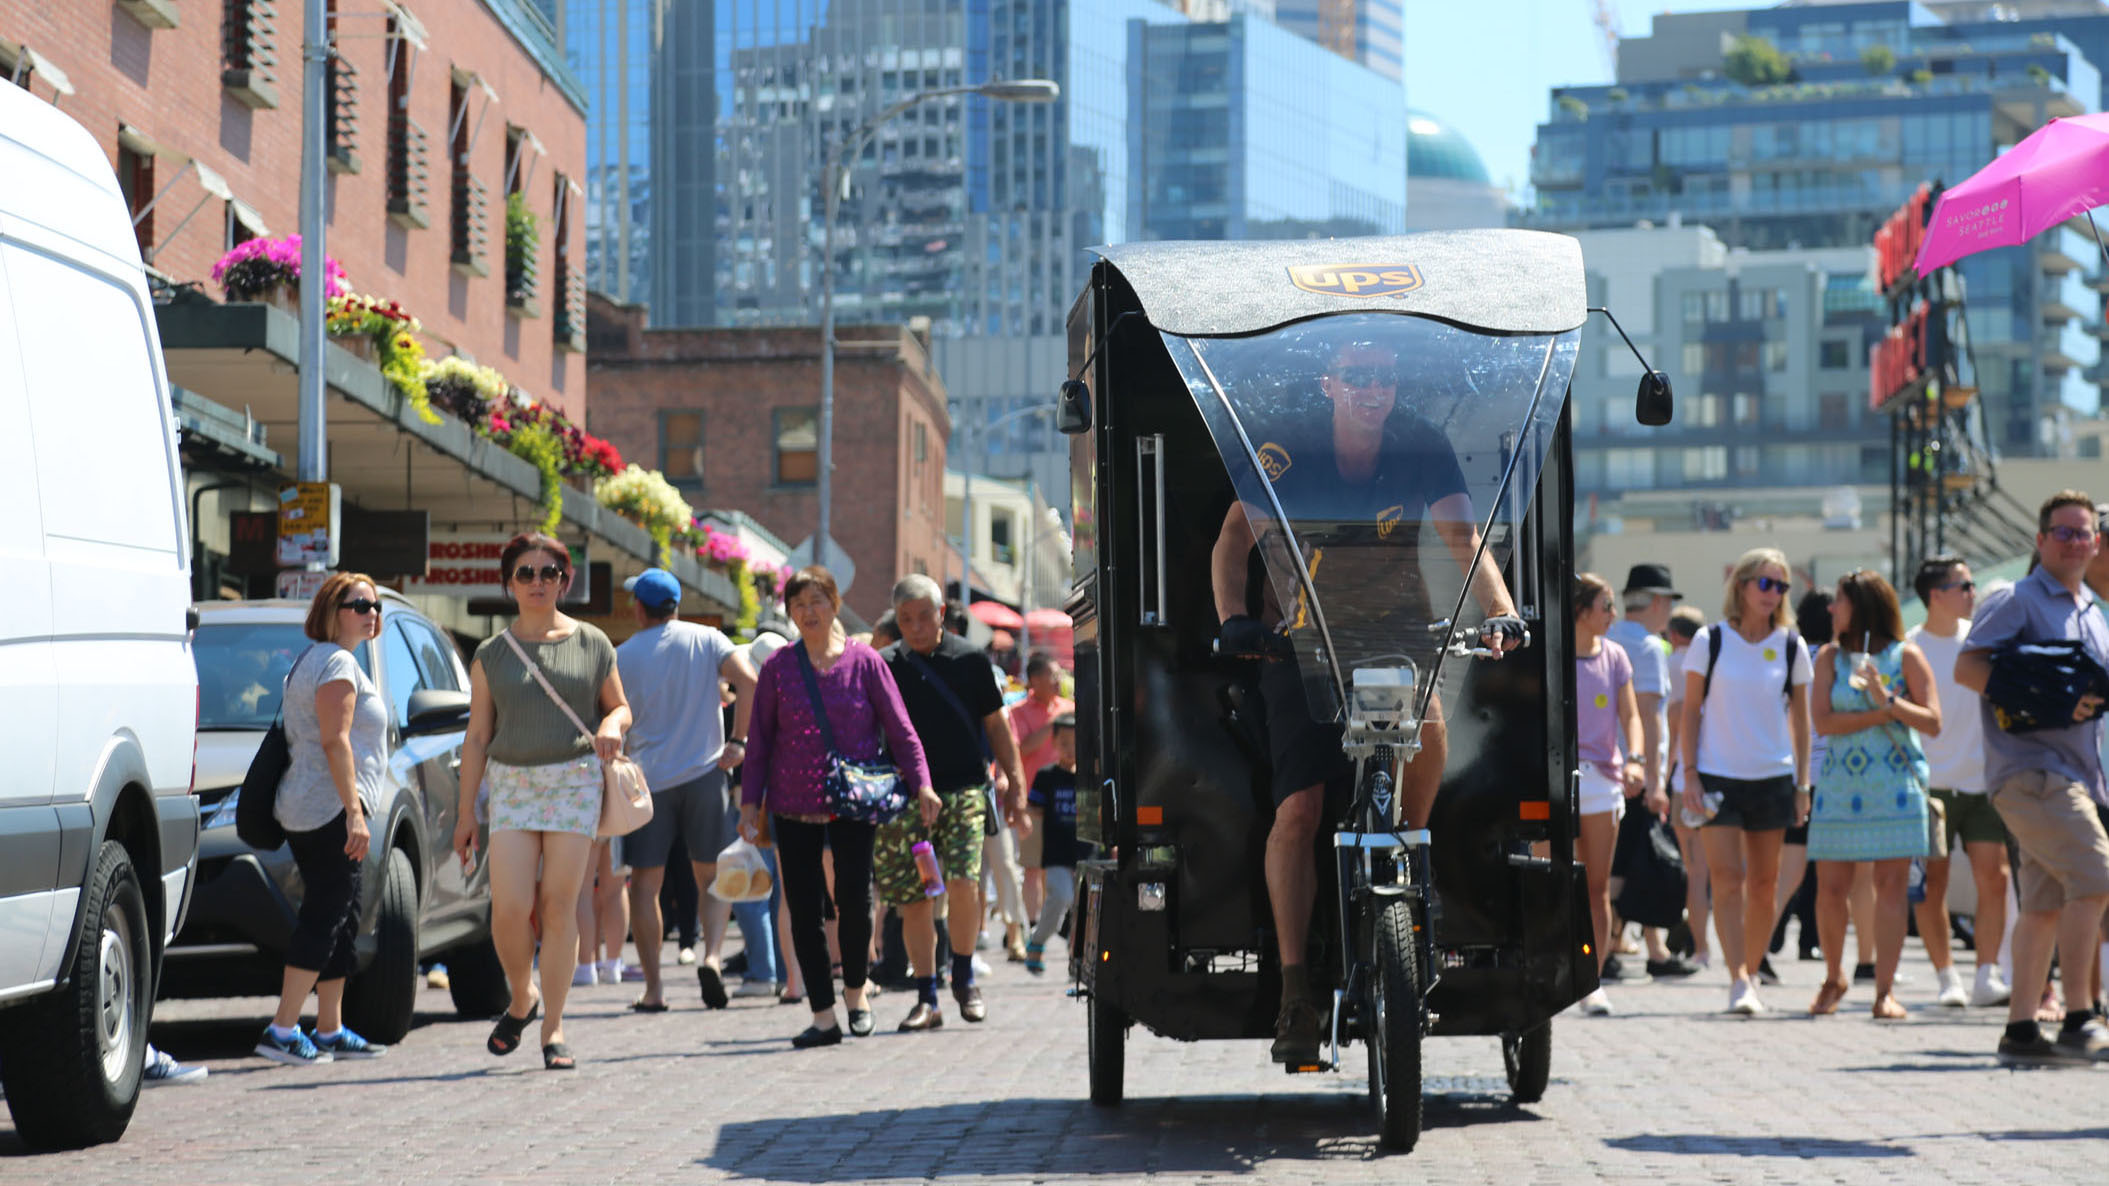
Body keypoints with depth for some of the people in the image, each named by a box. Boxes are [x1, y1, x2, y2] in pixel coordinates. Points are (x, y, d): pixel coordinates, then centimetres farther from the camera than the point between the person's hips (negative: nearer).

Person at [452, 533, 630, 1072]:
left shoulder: (591, 643, 6)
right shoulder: (491, 655, 7)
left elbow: (620, 706, 14)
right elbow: (477, 738, 8)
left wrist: (612, 727, -11)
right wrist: (466, 813, 5)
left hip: (575, 780, -1)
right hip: (511, 784, 1)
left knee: (558, 906, -4)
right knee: (510, 909, -10)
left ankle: (553, 1028, 3)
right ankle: (521, 998, 18)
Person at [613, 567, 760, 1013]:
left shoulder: (622, 657, 1)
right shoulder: (705, 639, 3)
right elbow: (747, 680, -11)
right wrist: (739, 740, -6)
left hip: (649, 779, -1)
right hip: (704, 772, 1)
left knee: (645, 883, 6)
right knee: (712, 877, 11)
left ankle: (653, 988, 2)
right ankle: (712, 955, -13)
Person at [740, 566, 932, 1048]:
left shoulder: (864, 662, 2)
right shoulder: (778, 667, 5)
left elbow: (900, 729, 3)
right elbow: (759, 740, 9)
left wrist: (921, 783, -8)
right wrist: (750, 801, 4)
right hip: (793, 805, 2)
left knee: (854, 900, -9)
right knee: (803, 909, -1)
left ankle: (855, 993, 17)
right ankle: (823, 1016, 7)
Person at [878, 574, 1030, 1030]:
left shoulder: (968, 660, 4)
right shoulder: (887, 667, 5)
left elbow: (995, 724, 10)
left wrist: (1015, 783, 6)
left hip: (964, 789, -2)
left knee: (963, 882, -18)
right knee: (914, 899, 0)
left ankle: (964, 977, 3)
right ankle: (926, 998, 9)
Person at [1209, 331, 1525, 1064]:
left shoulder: (1422, 448, -7)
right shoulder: (1290, 450, -9)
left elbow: (1465, 541, -14)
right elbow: (1235, 539, -14)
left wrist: (1500, 611, -33)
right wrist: (1234, 619, -31)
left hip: (1399, 630, 1)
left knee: (1428, 725, -32)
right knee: (1297, 810, -13)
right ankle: (1295, 990, -10)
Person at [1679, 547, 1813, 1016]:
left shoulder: (1791, 647, 4)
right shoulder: (1710, 641, -2)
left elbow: (1800, 718, 9)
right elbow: (1691, 711, 1)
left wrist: (1802, 784, 5)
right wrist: (1690, 775, -6)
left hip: (1773, 778, 2)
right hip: (1718, 777, -2)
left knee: (1763, 885, 6)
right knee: (1727, 880, -11)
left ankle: (1751, 973, 20)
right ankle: (1738, 982, -14)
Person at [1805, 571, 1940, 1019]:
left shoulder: (1905, 656, 2)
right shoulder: (1830, 656, 7)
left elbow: (1933, 723, -2)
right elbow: (1822, 721, -4)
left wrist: (1889, 700, -15)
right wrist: (1879, 716, -12)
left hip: (1895, 785, -2)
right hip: (1840, 785, 2)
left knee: (1891, 886, -5)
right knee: (1830, 889, 1)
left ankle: (1886, 990, 0)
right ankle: (1834, 978, 21)